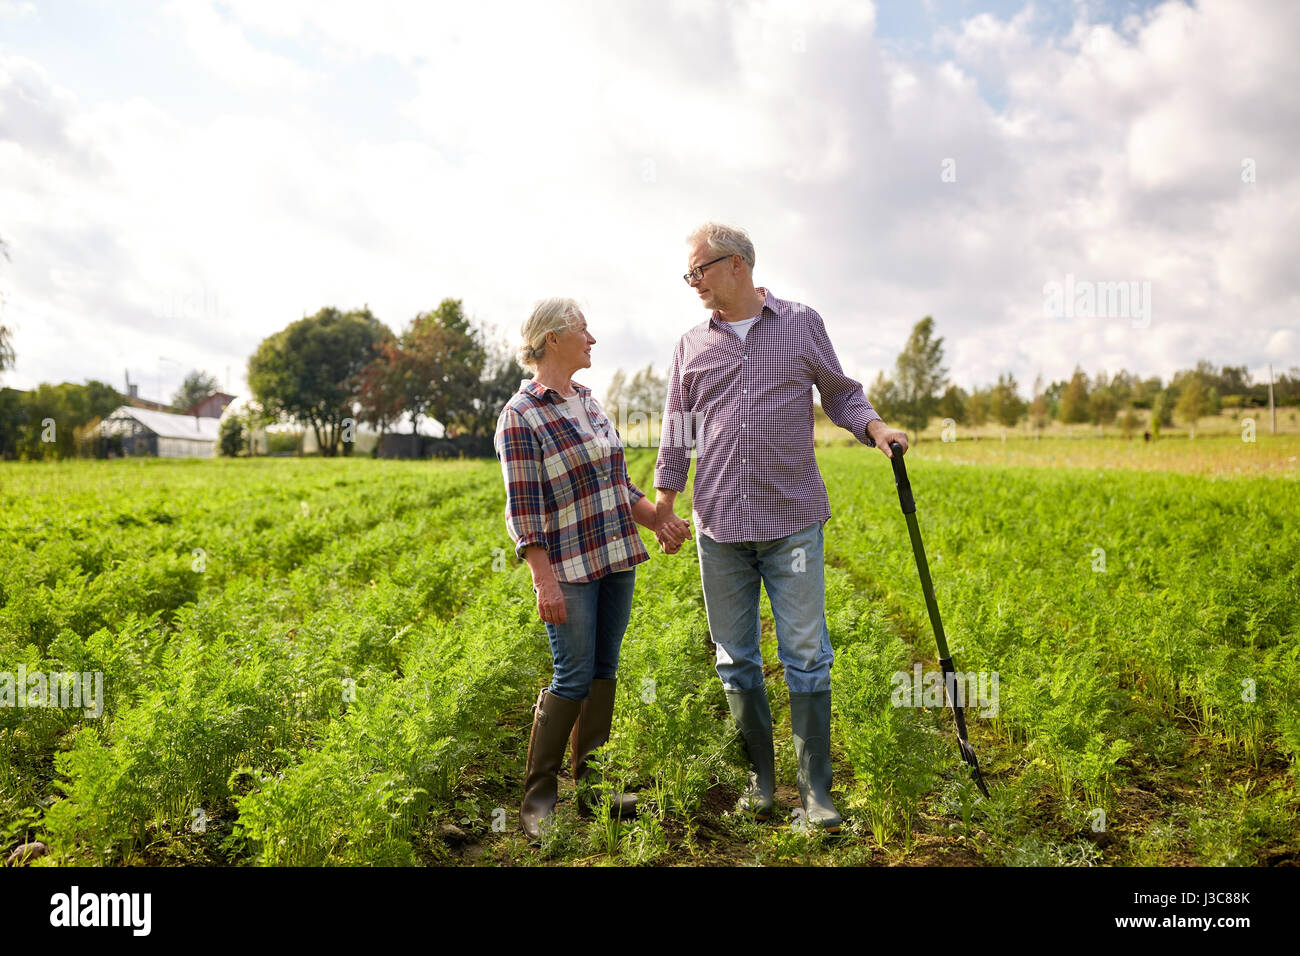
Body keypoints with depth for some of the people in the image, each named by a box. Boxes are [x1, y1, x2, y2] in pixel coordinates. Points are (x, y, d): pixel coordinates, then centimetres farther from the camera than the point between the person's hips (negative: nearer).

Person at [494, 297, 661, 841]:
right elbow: (522, 511, -14)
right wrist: (544, 582, -17)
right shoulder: (520, 417, -11)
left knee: (603, 671, 11)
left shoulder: (587, 400, 12)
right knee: (574, 678, -4)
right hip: (569, 569, -7)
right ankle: (537, 799, 12)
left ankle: (590, 786, 23)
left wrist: (658, 520, 15)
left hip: (617, 557, 7)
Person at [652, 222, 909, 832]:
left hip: (792, 521, -2)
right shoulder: (691, 346, 11)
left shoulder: (802, 324, 5)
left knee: (806, 656, -2)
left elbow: (840, 394, 11)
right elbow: (677, 432, 14)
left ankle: (815, 788, 9)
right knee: (736, 659, 9)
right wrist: (664, 505, 9)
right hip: (719, 527, 3)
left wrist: (875, 427, -8)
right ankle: (760, 775, 24)